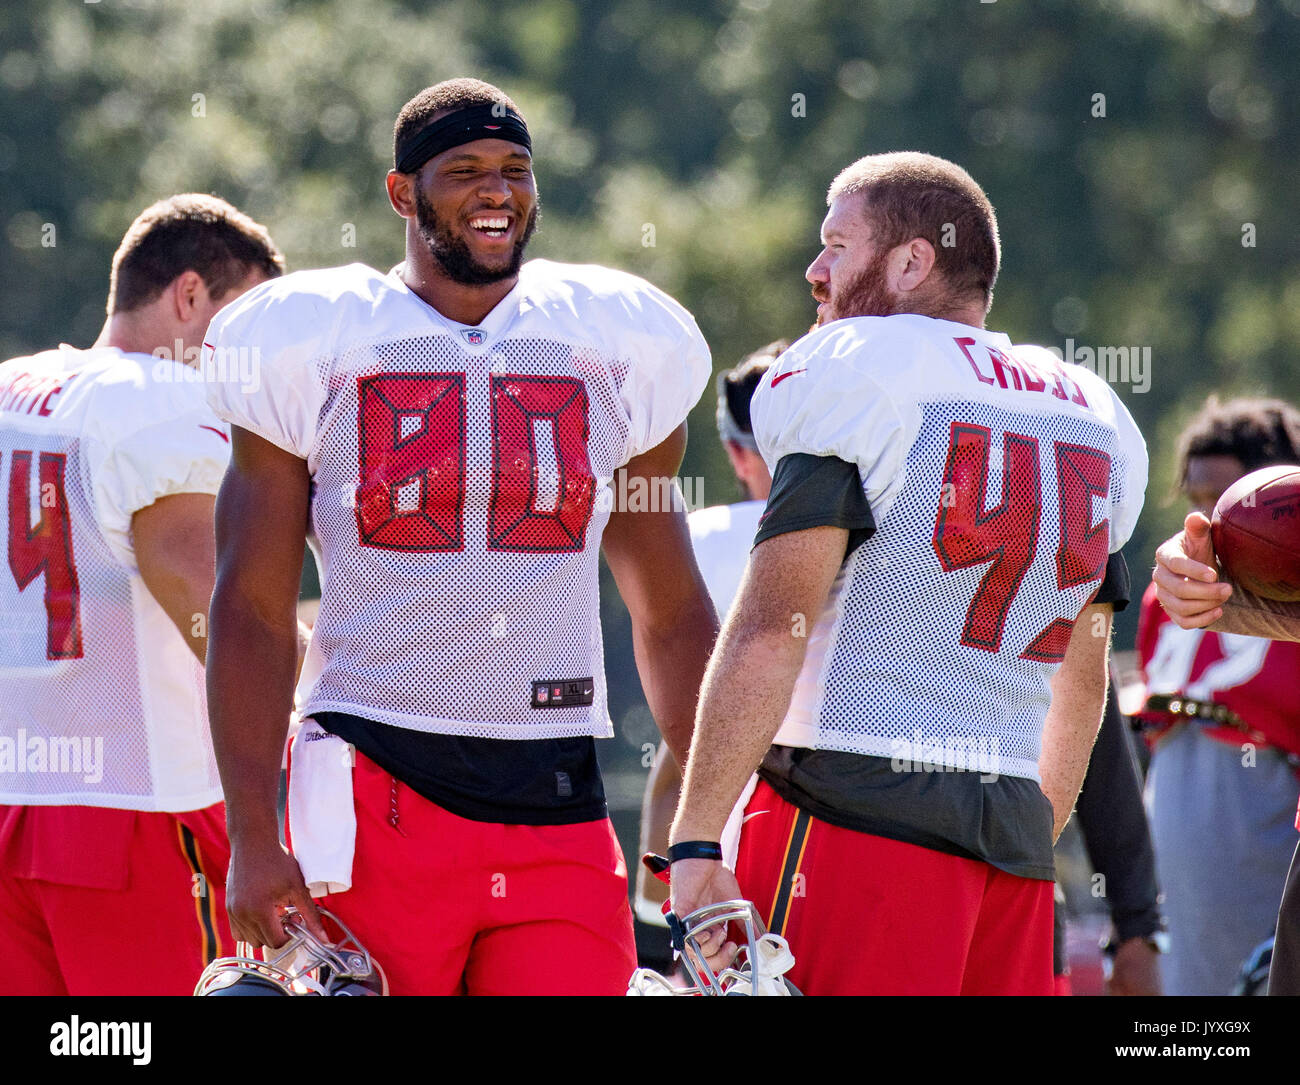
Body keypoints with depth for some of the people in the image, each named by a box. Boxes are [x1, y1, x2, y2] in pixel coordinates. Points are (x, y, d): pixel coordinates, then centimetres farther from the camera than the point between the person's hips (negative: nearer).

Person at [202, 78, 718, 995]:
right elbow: (253, 612, 3)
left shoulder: (619, 350, 11)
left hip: (559, 807, 2)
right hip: (374, 804, -2)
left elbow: (672, 615, 17)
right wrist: (252, 841, -6)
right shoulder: (312, 347, 4)